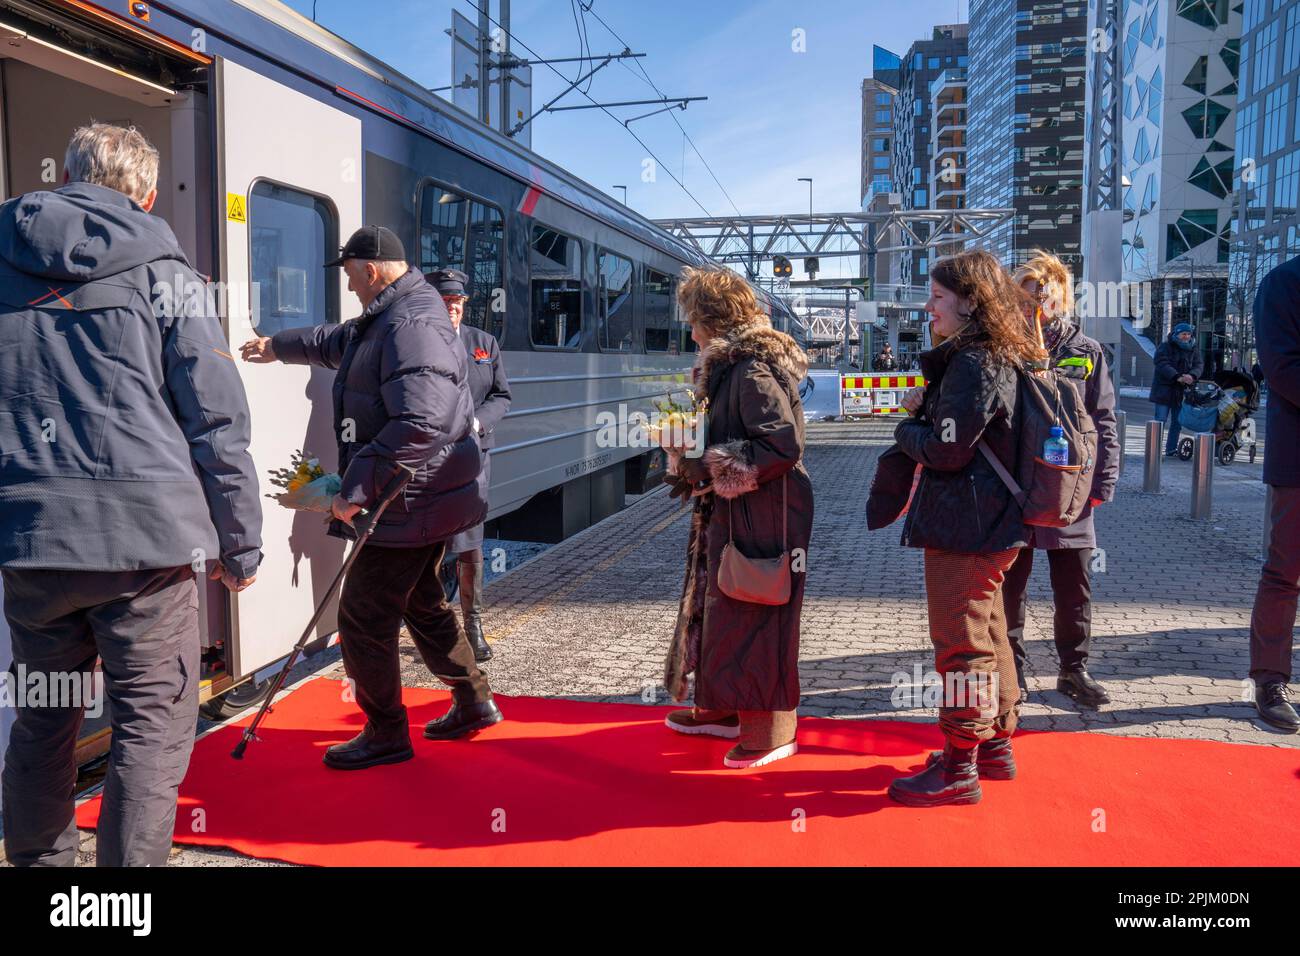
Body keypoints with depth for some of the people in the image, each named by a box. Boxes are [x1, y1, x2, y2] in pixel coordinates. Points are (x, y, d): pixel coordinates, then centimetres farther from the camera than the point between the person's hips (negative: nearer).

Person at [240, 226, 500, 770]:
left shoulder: (412, 326, -22)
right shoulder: (388, 318, 14)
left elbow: (418, 425, -33)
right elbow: (338, 342, 35)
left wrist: (355, 488, -29)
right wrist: (278, 346, 48)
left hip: (405, 506, -11)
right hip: (426, 502, 11)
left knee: (364, 619, 0)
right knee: (423, 605, 22)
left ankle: (386, 735, 15)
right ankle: (474, 704, 34)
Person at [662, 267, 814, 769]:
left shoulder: (753, 371, -19)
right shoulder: (729, 366, 12)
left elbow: (784, 445, -26)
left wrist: (713, 468, -20)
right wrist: (691, 451, 4)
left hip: (762, 516, -10)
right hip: (730, 514, 10)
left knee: (755, 614, -1)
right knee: (720, 605, 18)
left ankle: (773, 729, 13)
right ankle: (726, 708, 32)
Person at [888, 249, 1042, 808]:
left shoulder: (973, 364, -18)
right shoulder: (998, 359, 14)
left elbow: (947, 450, -21)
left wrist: (905, 430, -4)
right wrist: (924, 409, 1)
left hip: (964, 529, -11)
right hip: (989, 525, 11)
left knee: (960, 644, -3)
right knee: (987, 635, 18)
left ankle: (959, 768, 7)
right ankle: (995, 745, 32)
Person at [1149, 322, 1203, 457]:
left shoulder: (1193, 349, 11)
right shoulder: (1165, 347, -5)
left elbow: (1199, 365, -1)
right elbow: (1162, 365, -18)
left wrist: (1192, 376, -24)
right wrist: (1177, 377, -31)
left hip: (1182, 391, 5)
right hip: (1164, 389, -5)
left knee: (1177, 422, 10)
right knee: (1160, 420, -8)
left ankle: (1171, 450, 18)